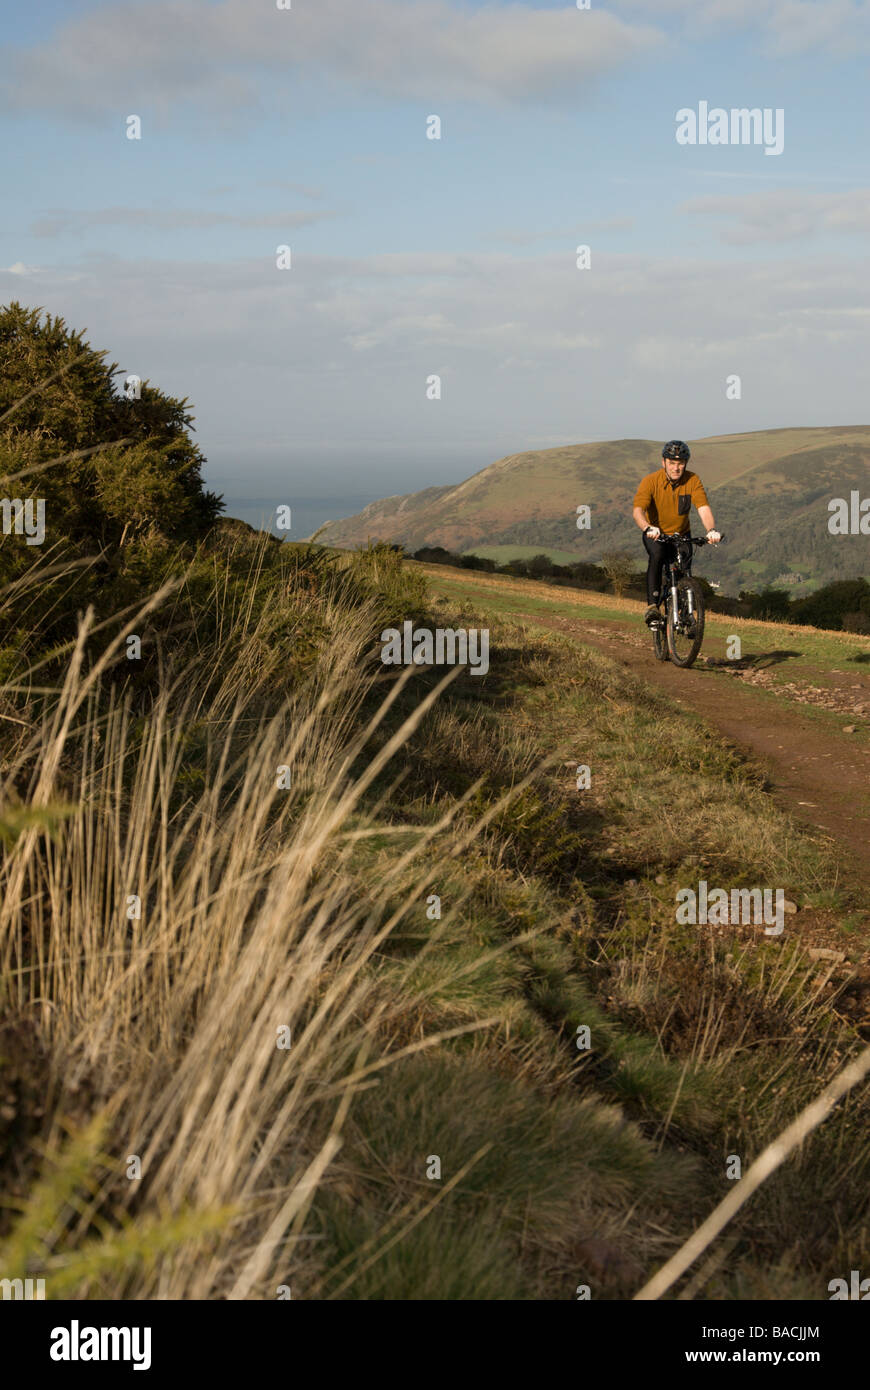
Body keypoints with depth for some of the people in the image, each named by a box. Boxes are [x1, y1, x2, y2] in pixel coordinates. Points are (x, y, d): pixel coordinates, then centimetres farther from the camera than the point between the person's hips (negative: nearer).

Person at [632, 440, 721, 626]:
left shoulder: (692, 480, -15)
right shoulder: (651, 481, -21)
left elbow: (703, 508, -26)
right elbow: (638, 510, -34)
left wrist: (712, 530, -46)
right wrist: (648, 528, -55)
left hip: (681, 534, 3)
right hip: (655, 534, -3)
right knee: (658, 555, -32)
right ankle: (652, 607, -32)